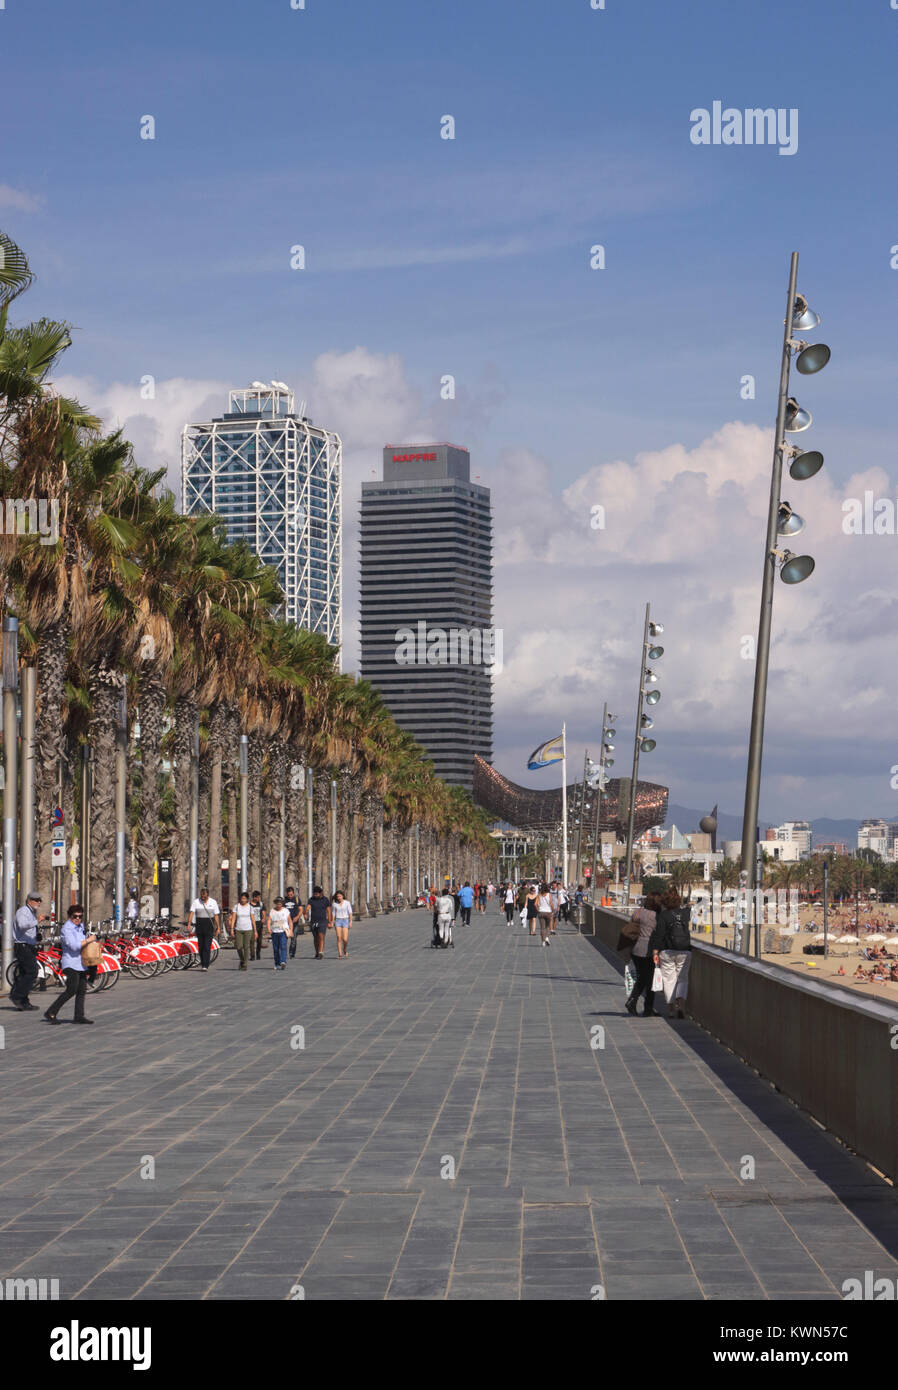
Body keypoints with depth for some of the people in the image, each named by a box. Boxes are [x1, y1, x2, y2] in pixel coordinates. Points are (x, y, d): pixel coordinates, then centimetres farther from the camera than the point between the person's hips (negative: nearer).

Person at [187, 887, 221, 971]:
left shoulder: (213, 902, 3)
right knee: (200, 945, 7)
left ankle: (205, 965, -12)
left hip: (209, 925, -2)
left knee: (207, 946, -9)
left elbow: (216, 915, 4)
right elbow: (191, 912, -8)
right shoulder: (196, 901, 2)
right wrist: (189, 924, -21)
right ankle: (202, 962, 26)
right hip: (199, 925, 2)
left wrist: (218, 927, -1)